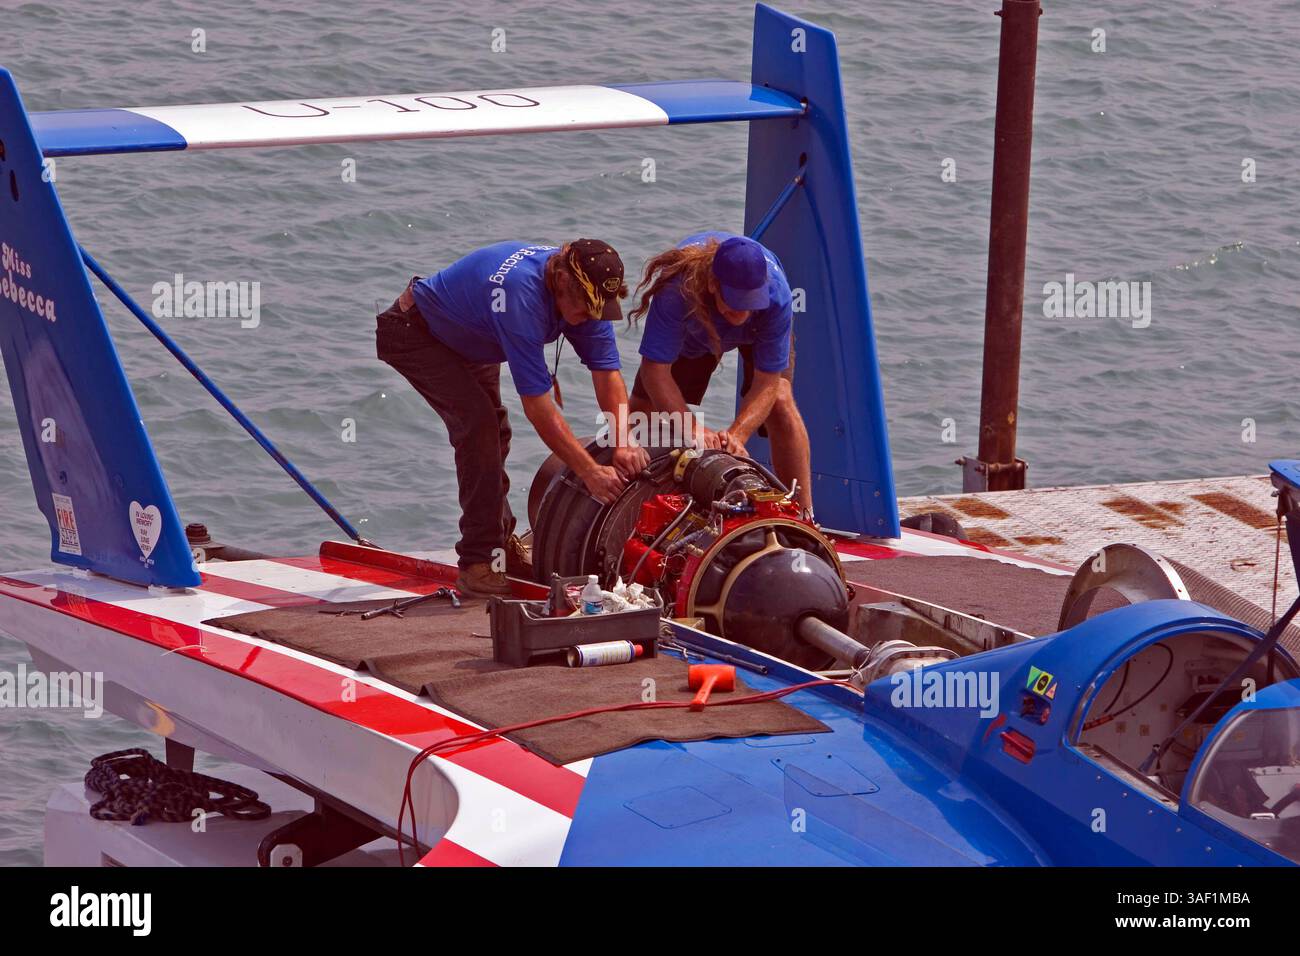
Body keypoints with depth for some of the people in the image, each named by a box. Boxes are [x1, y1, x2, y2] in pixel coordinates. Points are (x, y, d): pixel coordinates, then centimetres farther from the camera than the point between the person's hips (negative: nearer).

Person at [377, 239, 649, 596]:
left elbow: (607, 373, -15)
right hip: (413, 335, -9)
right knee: (479, 421, -21)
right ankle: (479, 563, -18)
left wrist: (624, 444, -30)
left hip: (465, 339, 9)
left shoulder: (585, 293, -17)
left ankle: (500, 544, 30)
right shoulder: (520, 294, -42)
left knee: (493, 431, 12)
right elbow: (538, 406, -40)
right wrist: (590, 472, -37)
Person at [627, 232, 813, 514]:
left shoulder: (776, 295, -43)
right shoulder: (678, 288, -46)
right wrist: (693, 428, -53)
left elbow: (767, 382, -36)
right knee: (642, 411, -3)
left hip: (762, 331, -1)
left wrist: (737, 434, -52)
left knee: (780, 402, -24)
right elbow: (655, 369, -43)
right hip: (692, 328, 1)